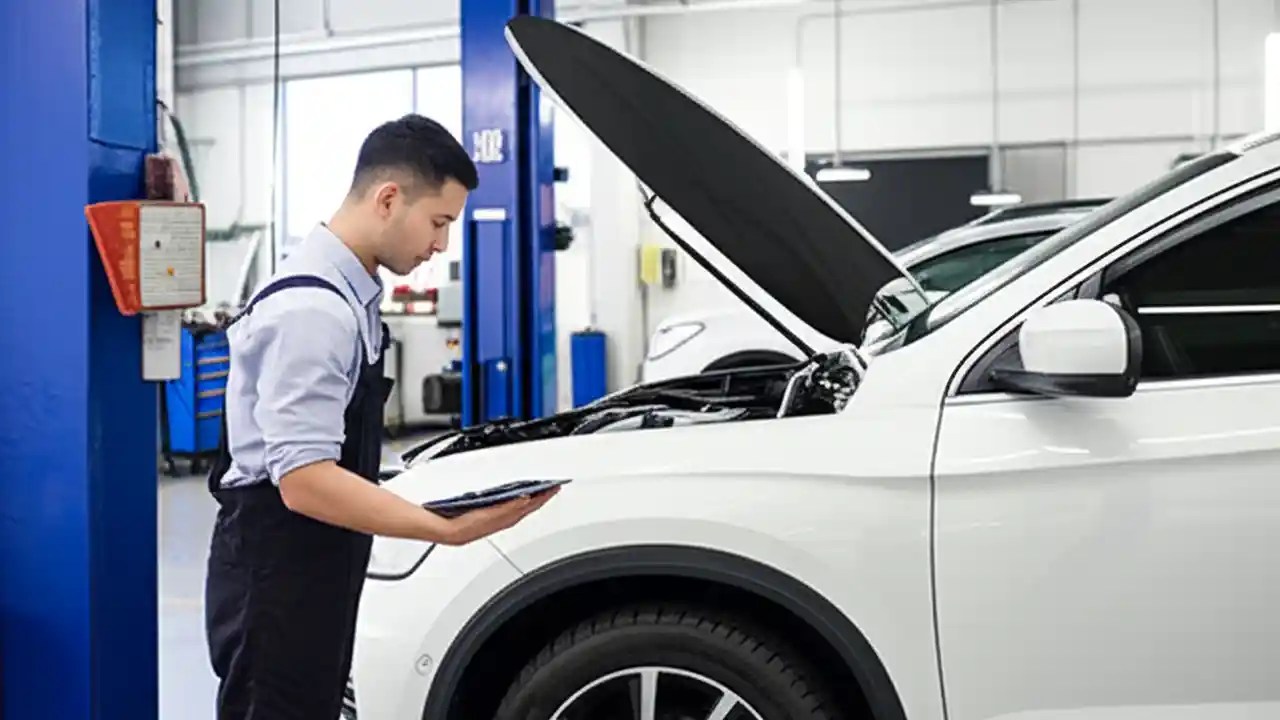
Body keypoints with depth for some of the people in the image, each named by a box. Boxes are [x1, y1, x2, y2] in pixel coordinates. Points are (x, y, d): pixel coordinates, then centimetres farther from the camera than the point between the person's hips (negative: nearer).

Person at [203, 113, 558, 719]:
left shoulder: (346, 292, 8)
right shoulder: (314, 308, -23)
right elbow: (304, 480, -28)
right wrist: (448, 528, -30)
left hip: (313, 566, 10)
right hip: (277, 574, -9)